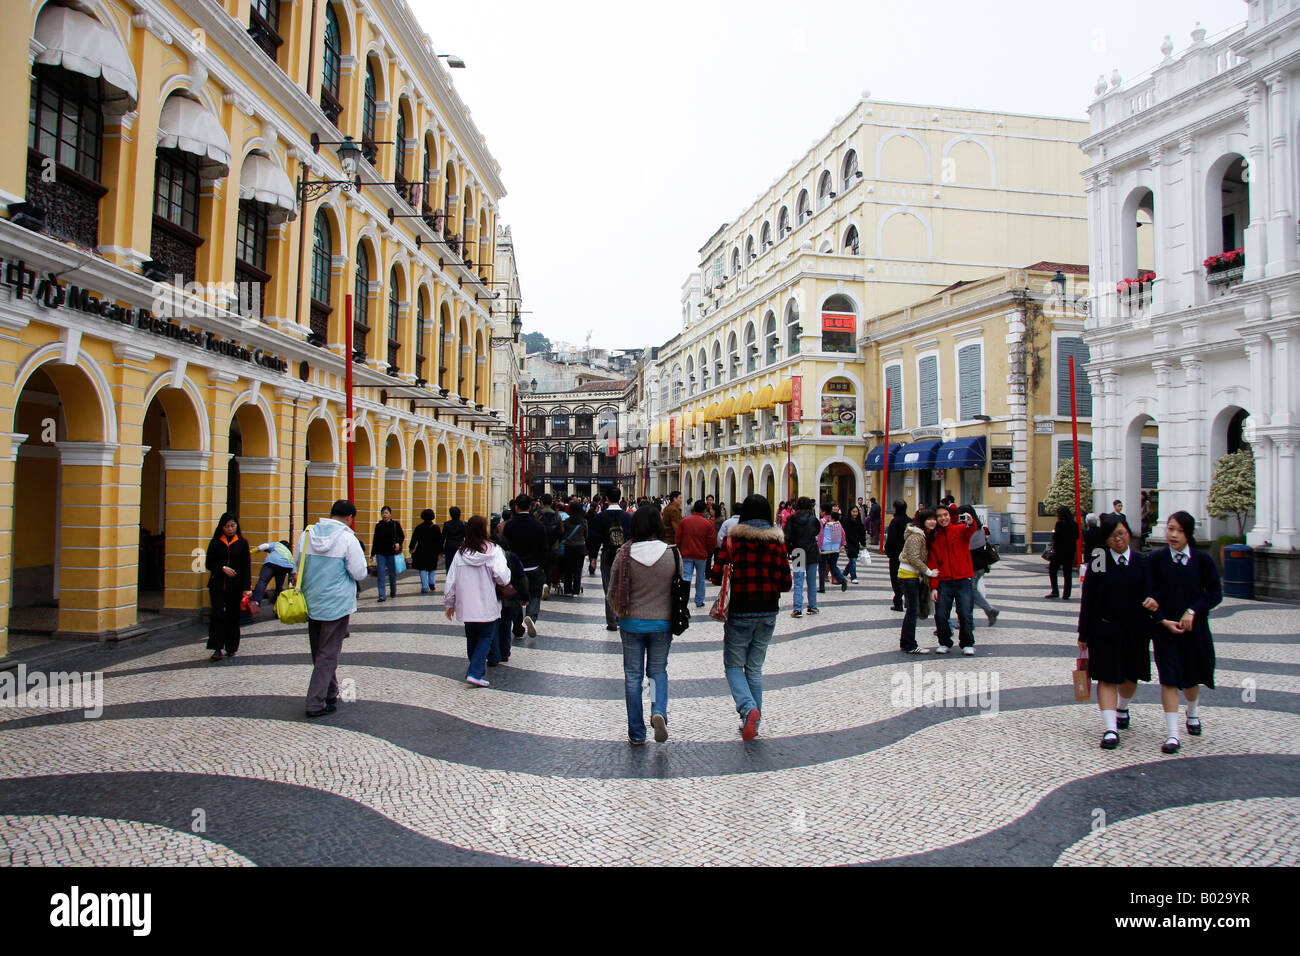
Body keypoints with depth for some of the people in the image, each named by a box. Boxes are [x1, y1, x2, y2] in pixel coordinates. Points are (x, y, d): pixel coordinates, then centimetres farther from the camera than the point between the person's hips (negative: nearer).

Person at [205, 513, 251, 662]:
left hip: (235, 586, 0)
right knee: (218, 615, -10)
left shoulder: (242, 543, 5)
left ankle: (231, 647, 17)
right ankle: (217, 649, -9)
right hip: (217, 584, 0)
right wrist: (223, 568, -13)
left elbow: (246, 566, 3)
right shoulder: (215, 542, 6)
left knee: (233, 617, 6)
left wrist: (246, 587, -3)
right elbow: (209, 563, 6)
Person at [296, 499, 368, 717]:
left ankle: (330, 696, 31)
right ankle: (316, 703, 2)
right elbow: (360, 574, -13)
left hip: (312, 603, 6)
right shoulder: (347, 538, -14)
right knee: (328, 654, 2)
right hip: (337, 605, -6)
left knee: (319, 652, 18)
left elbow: (296, 569, 10)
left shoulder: (307, 534, 2)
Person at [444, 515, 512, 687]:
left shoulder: (461, 553, 0)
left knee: (472, 638, 20)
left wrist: (449, 604, 14)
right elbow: (502, 577, -20)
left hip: (466, 606, 4)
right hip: (488, 606, -4)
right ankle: (475, 673, -7)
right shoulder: (493, 551, -11)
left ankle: (478, 667, 33)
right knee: (486, 637, 7)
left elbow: (450, 581, 3)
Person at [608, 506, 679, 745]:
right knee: (658, 670, 19)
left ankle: (636, 733, 17)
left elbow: (613, 593, -4)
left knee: (633, 676, 11)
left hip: (631, 623, 0)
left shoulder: (624, 554, -11)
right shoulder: (673, 554, -11)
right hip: (662, 623, 1)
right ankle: (659, 711, -6)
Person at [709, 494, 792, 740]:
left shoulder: (732, 540, -8)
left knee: (734, 666, 9)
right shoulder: (778, 542, -1)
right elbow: (786, 583, -1)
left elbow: (716, 576, -10)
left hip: (739, 614, -3)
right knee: (755, 668, 15)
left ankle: (748, 708, -15)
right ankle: (753, 721, 17)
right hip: (768, 614, 3)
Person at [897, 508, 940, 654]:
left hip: (916, 576, 10)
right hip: (909, 575, -10)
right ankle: (909, 646, -1)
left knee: (912, 609, 14)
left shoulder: (928, 535, 12)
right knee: (913, 610, -6)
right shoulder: (916, 535, -18)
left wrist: (929, 572, 5)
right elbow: (914, 558, -22)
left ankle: (905, 641, 24)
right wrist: (929, 572, -15)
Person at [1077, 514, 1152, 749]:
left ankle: (1122, 709, 46)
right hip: (1105, 630, -3)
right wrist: (1084, 634, -6)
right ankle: (1110, 729, -6)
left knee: (1131, 676, 18)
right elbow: (1087, 600, -5)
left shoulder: (1142, 563, 0)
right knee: (1107, 677, -5)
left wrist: (1147, 631, -9)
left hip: (1134, 630, 3)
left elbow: (1147, 596, 2)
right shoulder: (1098, 563, -6)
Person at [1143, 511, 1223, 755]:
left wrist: (1192, 611, -13)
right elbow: (1152, 594, -5)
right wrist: (1164, 620, -16)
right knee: (1169, 678, -5)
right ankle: (1172, 734, -4)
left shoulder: (1202, 559, -3)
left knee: (1191, 677, 15)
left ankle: (1193, 712, 47)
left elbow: (1215, 594, -1)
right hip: (1165, 626, -1)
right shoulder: (1156, 559, -5)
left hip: (1194, 627, 1)